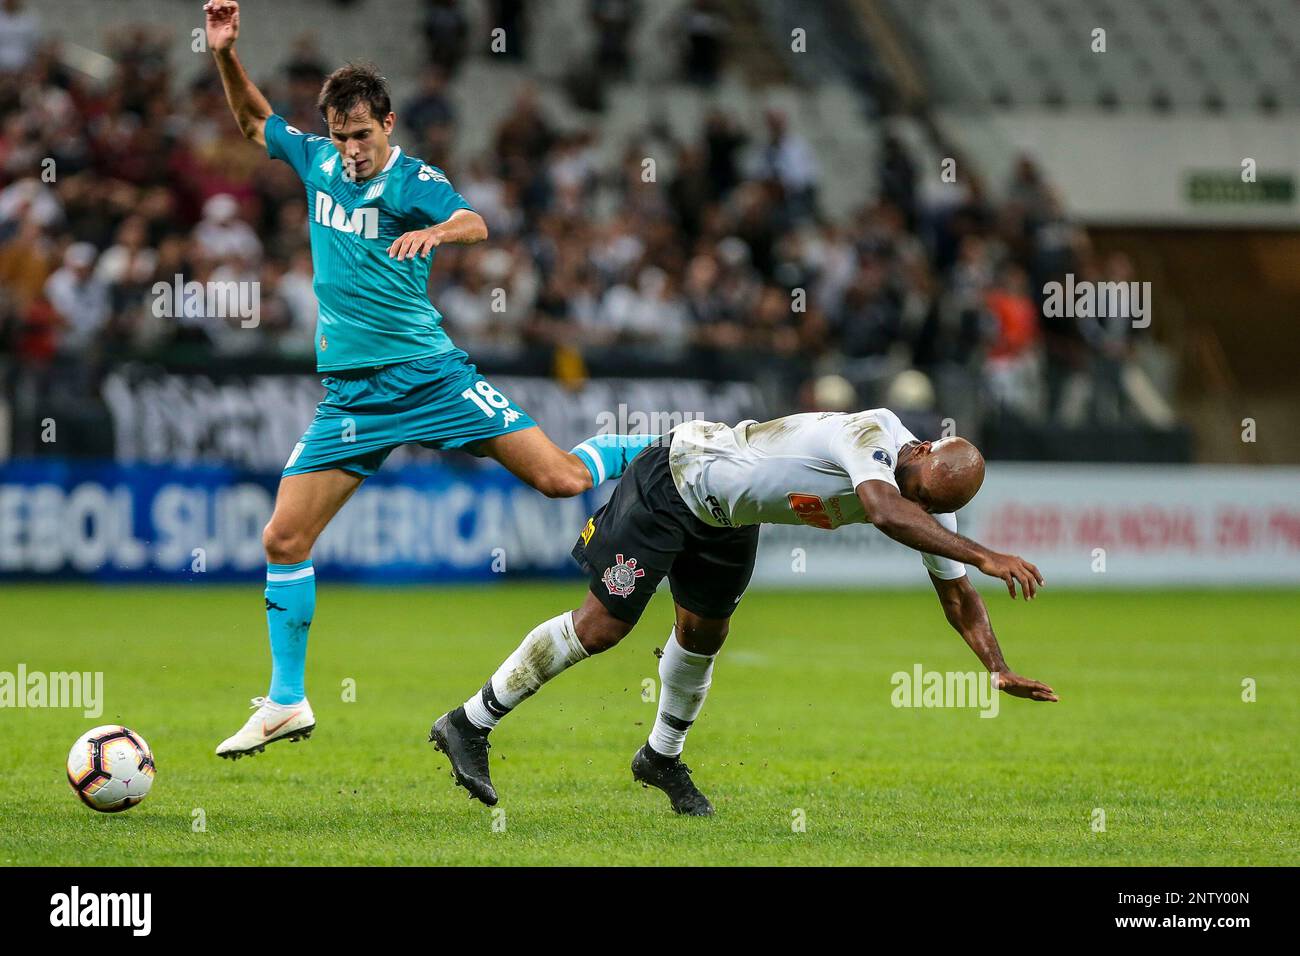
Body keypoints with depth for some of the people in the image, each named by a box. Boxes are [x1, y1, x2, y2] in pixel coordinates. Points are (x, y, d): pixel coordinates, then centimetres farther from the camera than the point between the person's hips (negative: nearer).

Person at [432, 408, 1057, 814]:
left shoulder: (932, 502, -11)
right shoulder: (872, 435, -35)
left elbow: (956, 593, -2)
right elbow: (886, 512, -56)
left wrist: (998, 668, -15)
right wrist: (984, 557, -61)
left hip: (729, 517, 8)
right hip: (677, 480, -8)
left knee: (703, 637, 17)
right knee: (600, 628, -7)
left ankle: (661, 759, 42)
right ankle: (468, 725, 5)